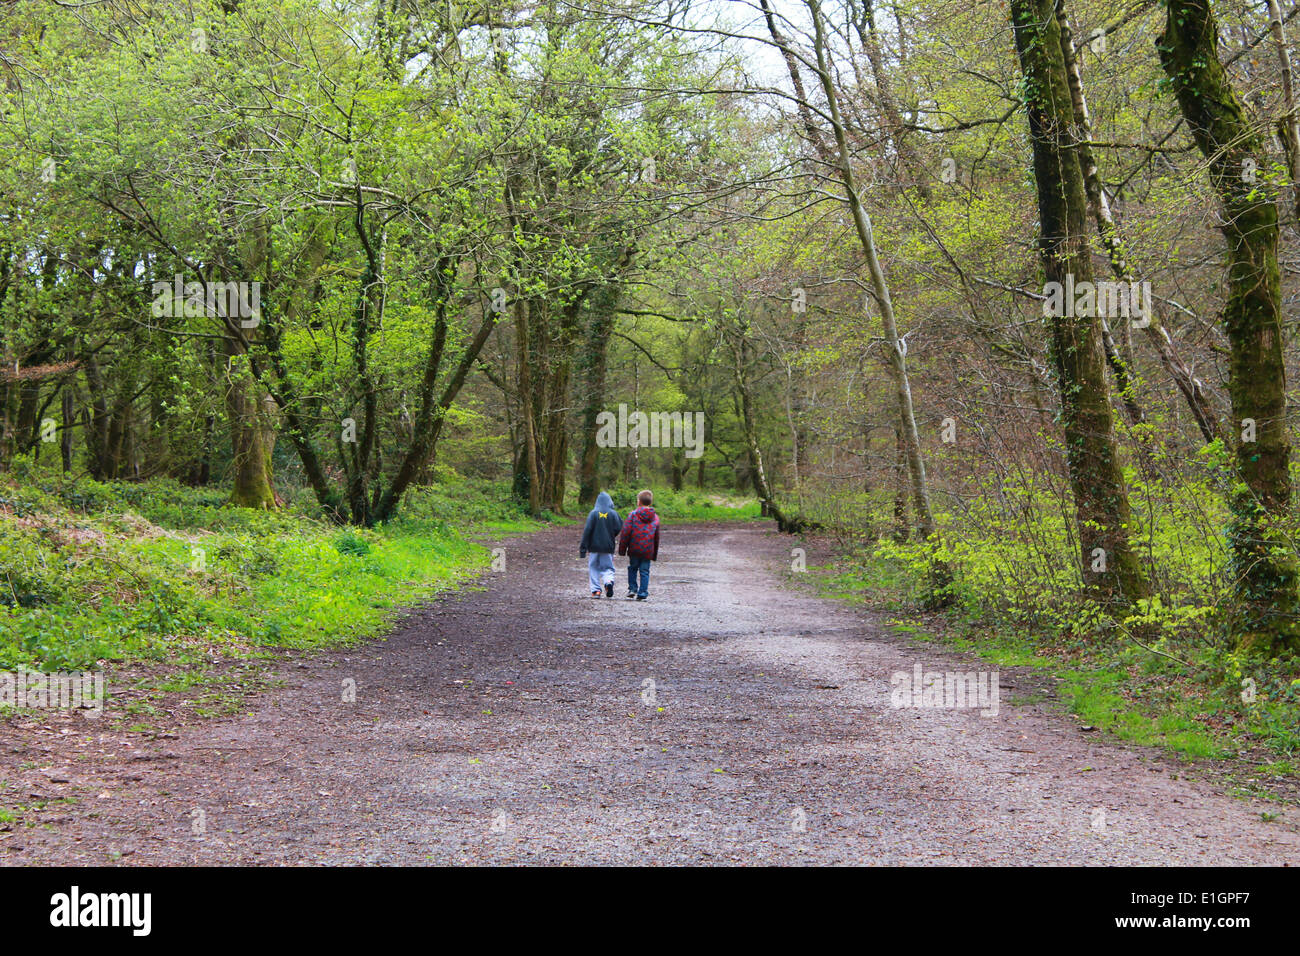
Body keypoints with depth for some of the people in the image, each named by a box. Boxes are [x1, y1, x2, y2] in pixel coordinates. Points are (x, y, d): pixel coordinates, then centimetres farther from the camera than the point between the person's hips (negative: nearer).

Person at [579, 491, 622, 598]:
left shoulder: (594, 513, -4)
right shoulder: (613, 514, -2)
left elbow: (587, 531, -7)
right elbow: (619, 528, -6)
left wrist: (583, 547, -4)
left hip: (594, 546, -1)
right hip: (608, 547, 1)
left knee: (594, 568, 9)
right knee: (608, 568, 8)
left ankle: (596, 590, 0)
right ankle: (609, 581, -21)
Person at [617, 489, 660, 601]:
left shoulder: (633, 515, -5)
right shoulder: (655, 518, 7)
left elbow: (625, 533, -7)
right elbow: (656, 537, 13)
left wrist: (622, 549, 1)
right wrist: (655, 554, 21)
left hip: (634, 549, -2)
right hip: (648, 551, 2)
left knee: (633, 568, 16)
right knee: (644, 571, 6)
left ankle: (632, 588, 9)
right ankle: (642, 593, 3)